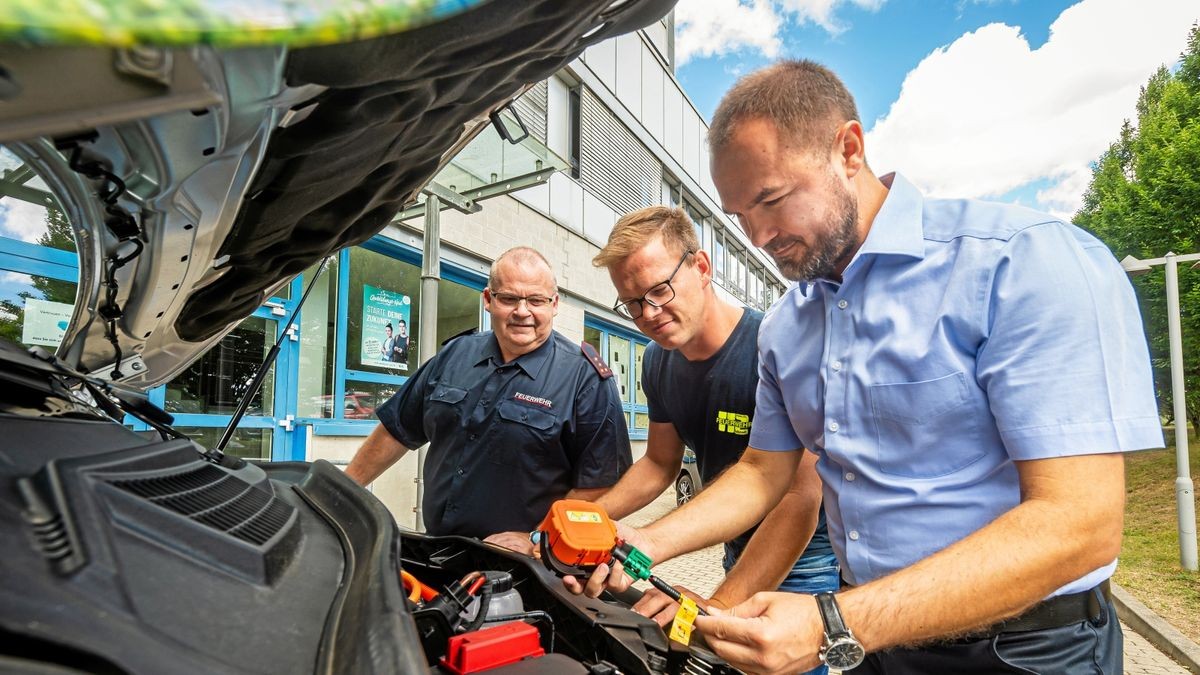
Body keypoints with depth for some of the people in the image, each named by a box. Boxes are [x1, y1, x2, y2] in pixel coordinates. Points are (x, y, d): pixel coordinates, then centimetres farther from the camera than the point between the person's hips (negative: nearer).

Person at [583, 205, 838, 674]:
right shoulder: (659, 361, -3)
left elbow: (799, 499, -31)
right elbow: (660, 463, 9)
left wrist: (718, 607, -39)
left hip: (806, 561, -6)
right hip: (740, 551, 7)